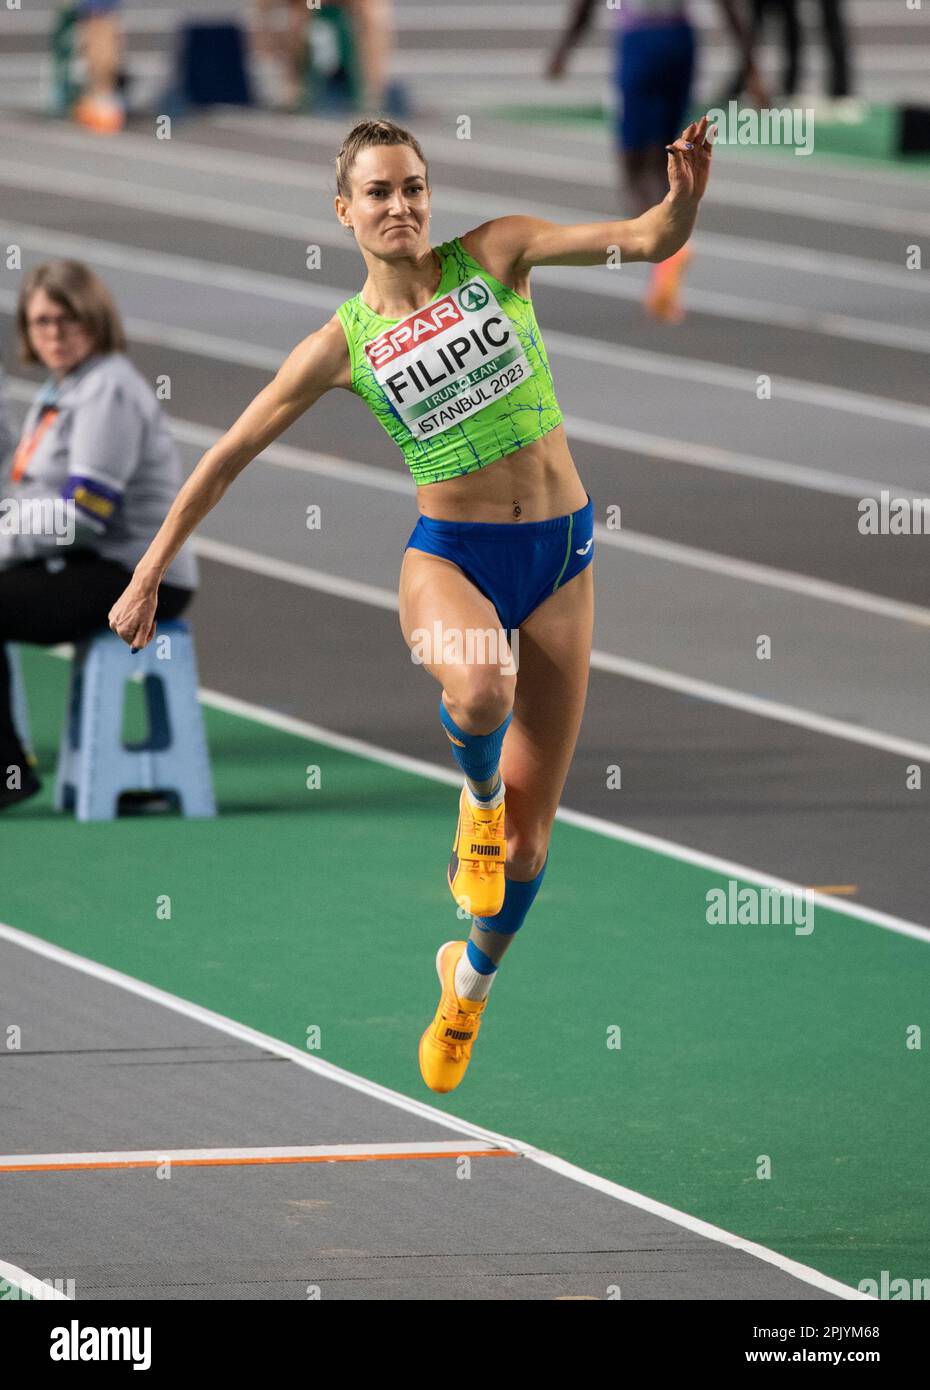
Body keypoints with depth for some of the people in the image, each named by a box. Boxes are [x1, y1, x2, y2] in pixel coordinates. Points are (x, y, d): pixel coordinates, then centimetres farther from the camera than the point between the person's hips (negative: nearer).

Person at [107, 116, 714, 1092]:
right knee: (478, 691, -39)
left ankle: (470, 980, 32)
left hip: (558, 554, 2)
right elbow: (230, 453, 5)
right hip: (448, 554, -1)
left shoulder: (495, 255, -1)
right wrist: (150, 570, 5)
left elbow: (651, 240, -8)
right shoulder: (343, 345, -2)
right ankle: (479, 792, -3)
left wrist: (684, 195, -31)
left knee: (527, 838, 3)